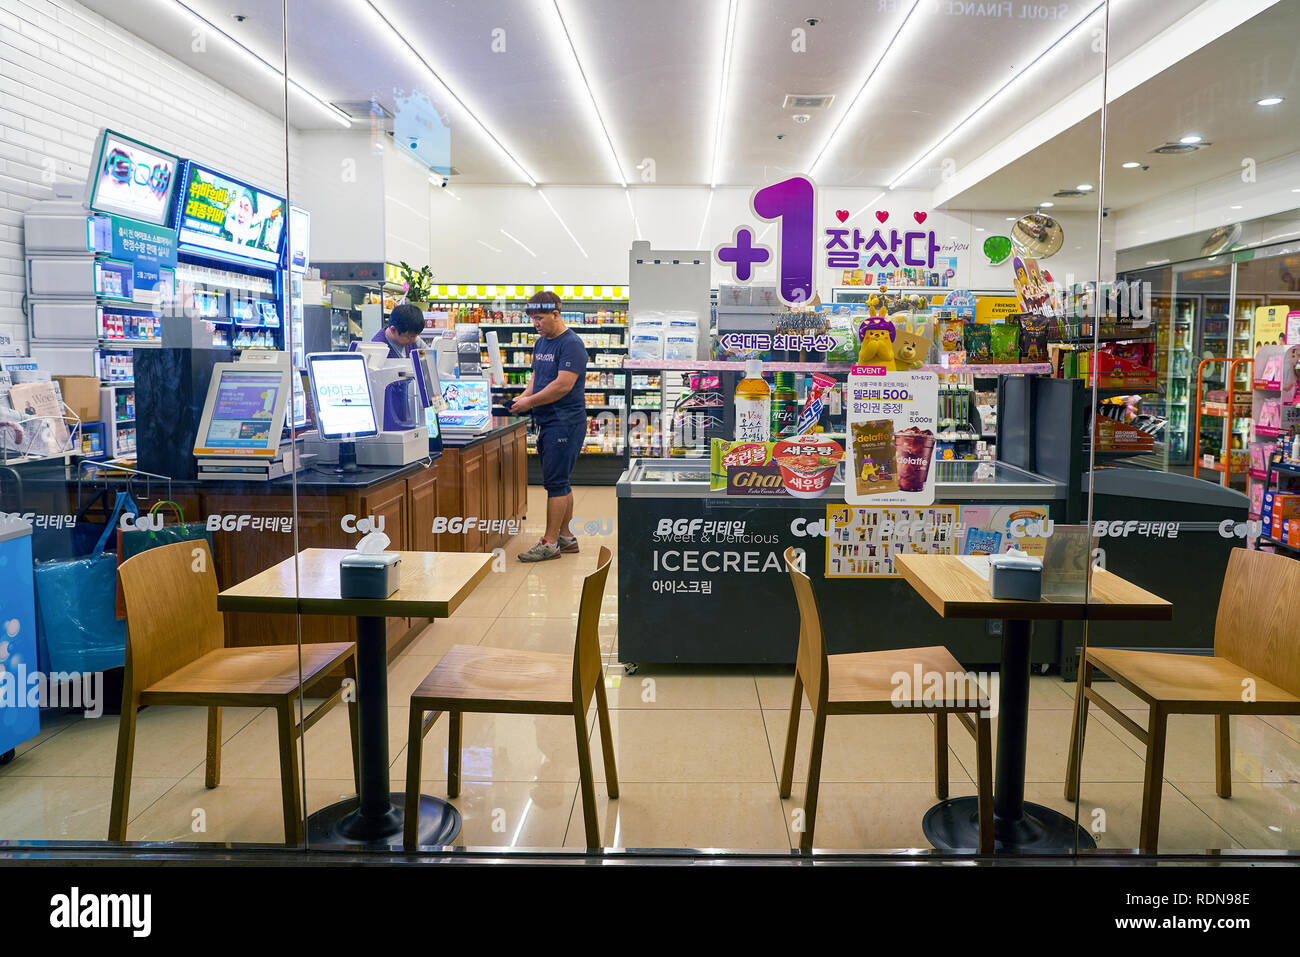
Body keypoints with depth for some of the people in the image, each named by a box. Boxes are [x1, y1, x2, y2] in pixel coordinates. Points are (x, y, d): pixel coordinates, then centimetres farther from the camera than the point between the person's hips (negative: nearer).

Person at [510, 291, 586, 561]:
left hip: (565, 422, -9)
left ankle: (550, 543, -3)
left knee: (556, 482, -7)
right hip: (547, 422, 9)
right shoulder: (540, 343, 16)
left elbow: (563, 385, -22)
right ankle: (566, 537, 22)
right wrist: (522, 397, 3)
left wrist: (529, 402, -17)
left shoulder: (571, 344, -13)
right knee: (559, 481, 13)